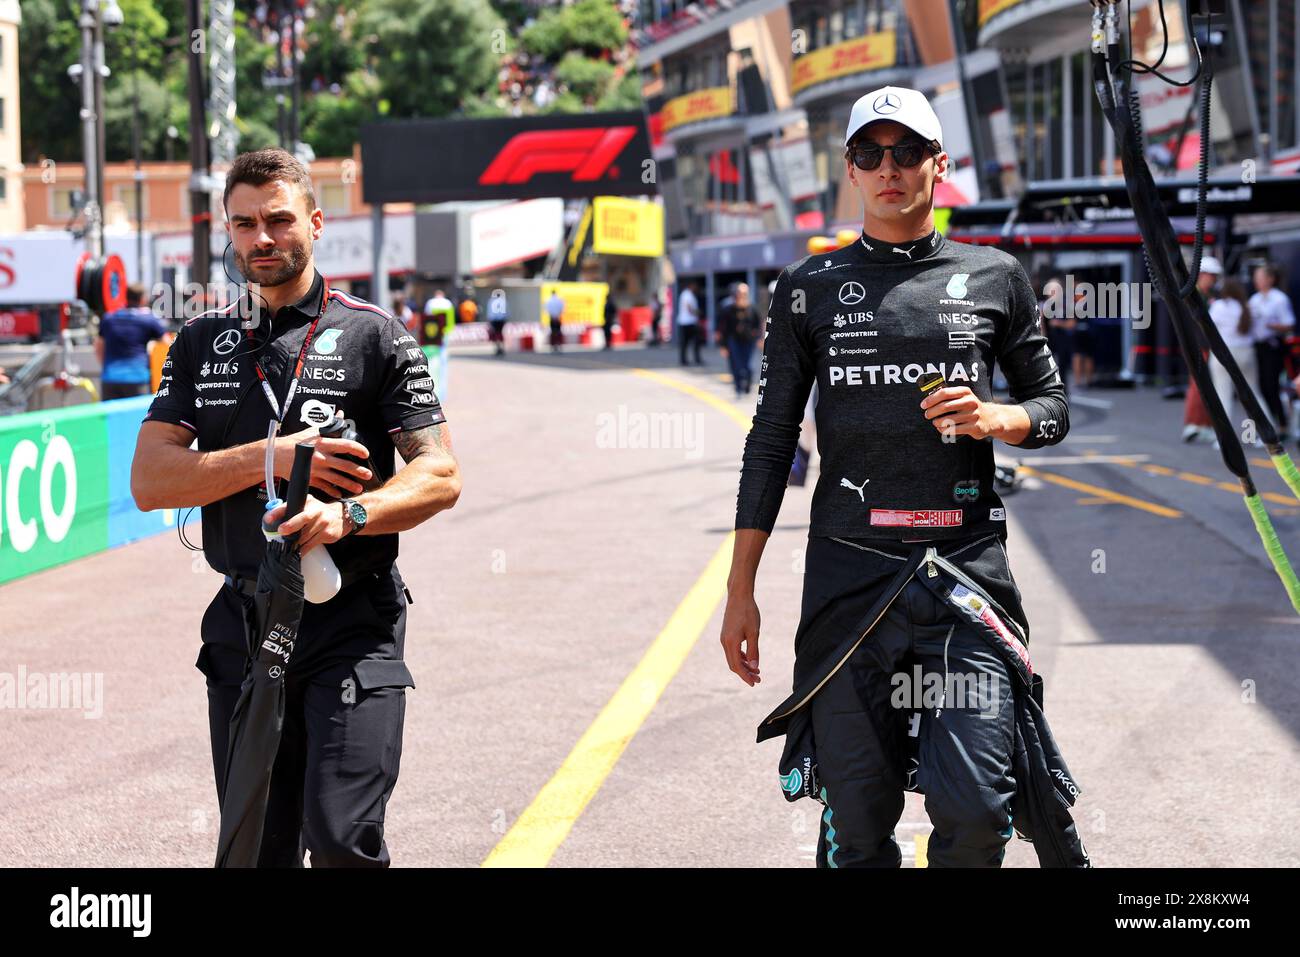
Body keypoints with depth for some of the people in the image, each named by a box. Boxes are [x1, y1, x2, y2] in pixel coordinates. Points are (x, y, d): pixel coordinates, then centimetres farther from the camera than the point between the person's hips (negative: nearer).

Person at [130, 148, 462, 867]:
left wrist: (348, 514, -24)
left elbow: (439, 476, -5)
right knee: (257, 848, 9)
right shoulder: (200, 344, 11)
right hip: (242, 625, 4)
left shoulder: (372, 335, 1)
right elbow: (149, 481, 0)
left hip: (353, 625, -4)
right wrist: (270, 459, -13)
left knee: (341, 840, -15)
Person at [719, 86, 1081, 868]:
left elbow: (1055, 406, 17)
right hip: (849, 571, 1)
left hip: (967, 566, 0)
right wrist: (740, 589, 7)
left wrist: (995, 418, -7)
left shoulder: (994, 276, 11)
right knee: (858, 816, -1)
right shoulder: (811, 287, 11)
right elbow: (771, 439, 11)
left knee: (974, 808, -11)